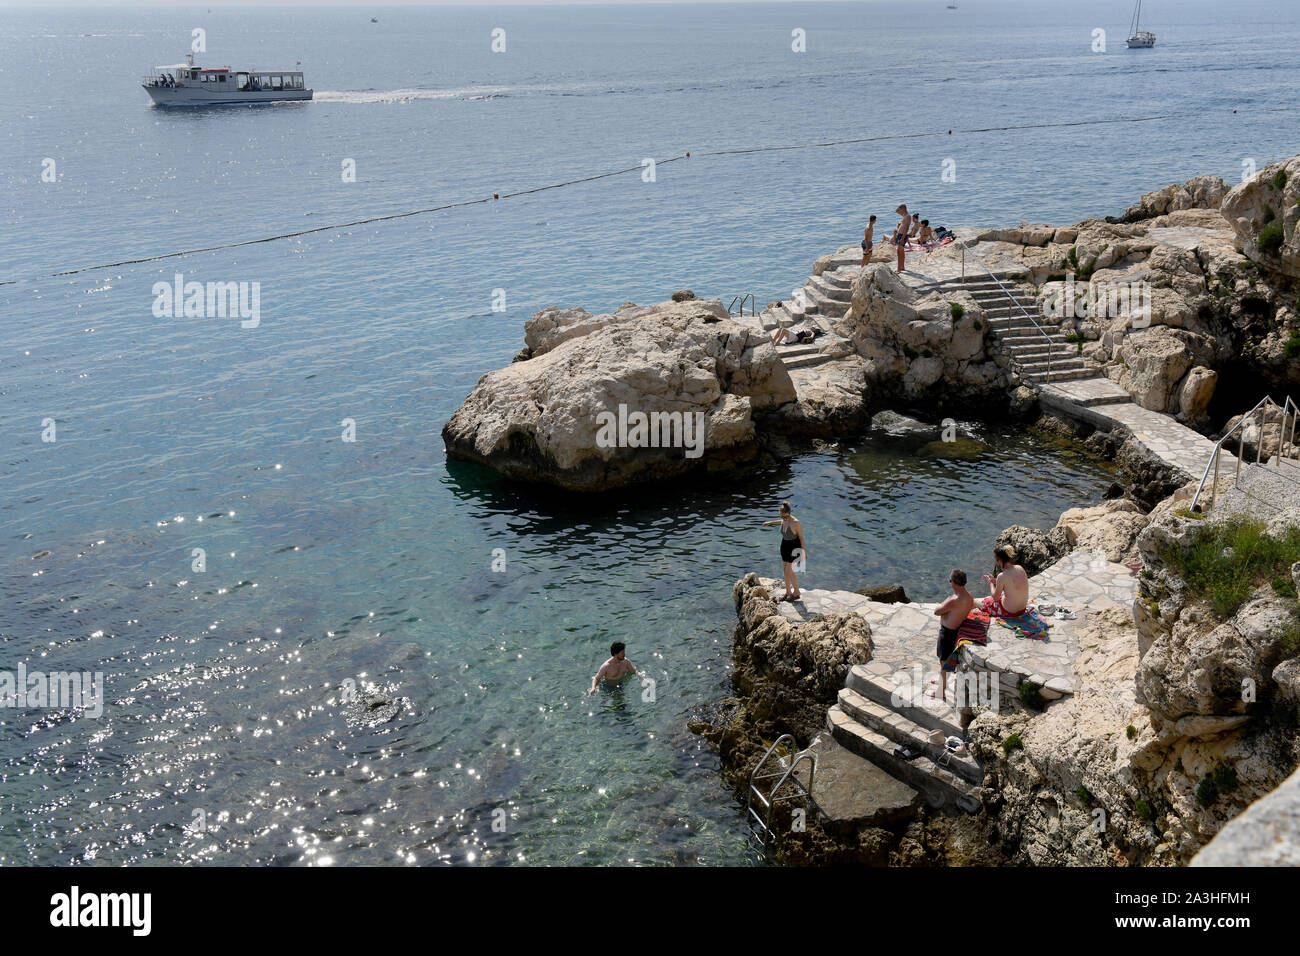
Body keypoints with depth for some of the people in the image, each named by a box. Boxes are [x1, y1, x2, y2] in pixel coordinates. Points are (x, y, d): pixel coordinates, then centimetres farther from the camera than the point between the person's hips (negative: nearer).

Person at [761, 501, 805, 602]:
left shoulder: (795, 522, -26)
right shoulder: (784, 520, -7)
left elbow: (801, 536, -17)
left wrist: (803, 551, -13)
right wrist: (770, 522, 30)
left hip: (794, 548, -7)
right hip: (785, 545, 7)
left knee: (789, 571, -5)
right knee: (785, 570, 12)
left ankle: (796, 592, 14)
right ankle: (788, 592, 26)